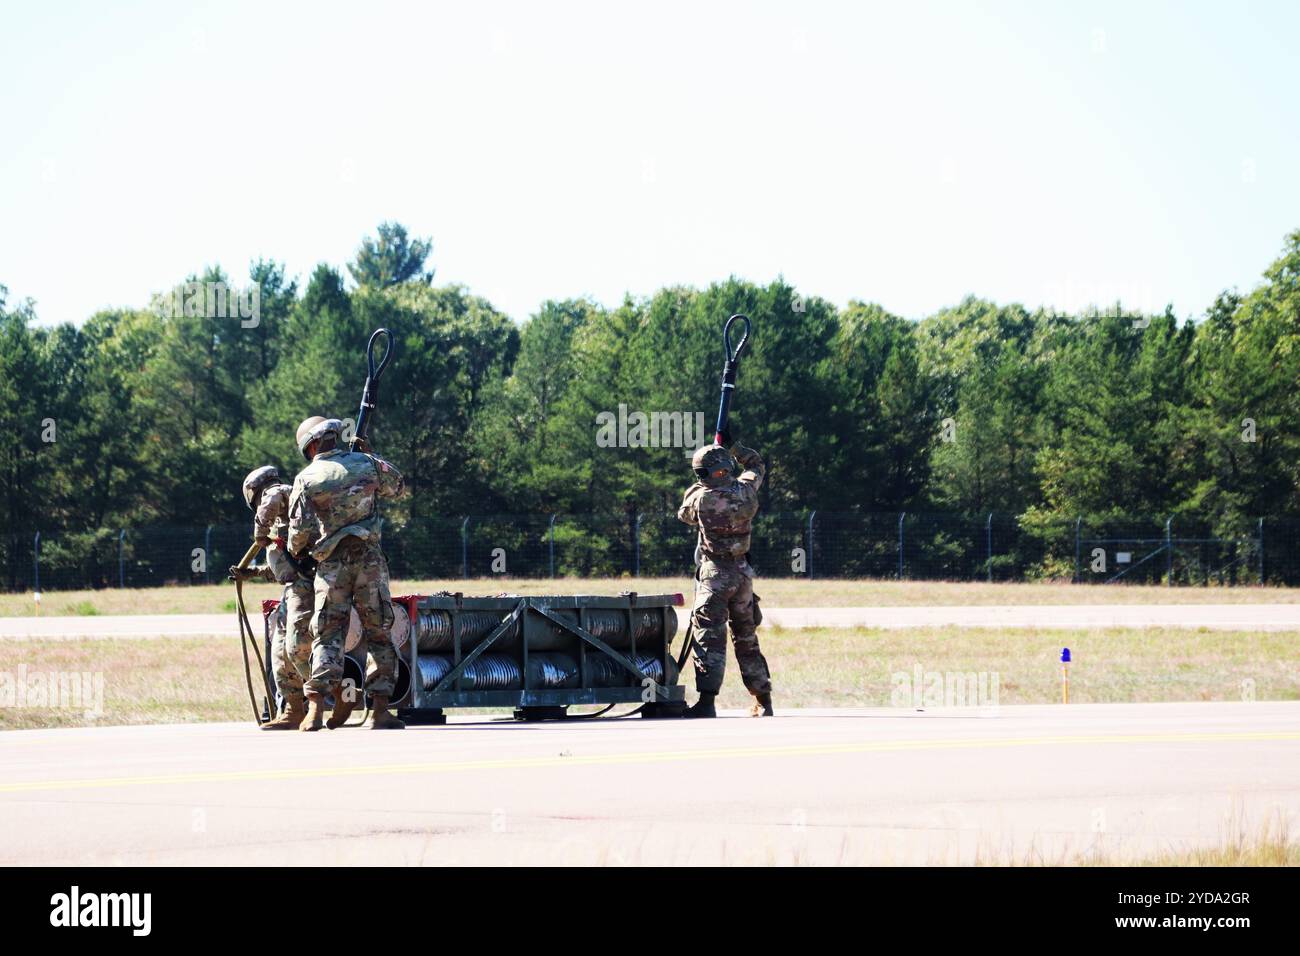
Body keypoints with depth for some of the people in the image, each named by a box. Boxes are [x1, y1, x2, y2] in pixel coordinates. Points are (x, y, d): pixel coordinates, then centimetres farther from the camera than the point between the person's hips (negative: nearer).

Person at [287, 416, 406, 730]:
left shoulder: (306, 479, -2)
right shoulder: (368, 463, 5)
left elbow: (299, 528, -5)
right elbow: (398, 485, 23)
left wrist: (296, 552, 15)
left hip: (331, 563, -1)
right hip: (369, 558, 1)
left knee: (327, 636, 2)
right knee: (379, 634, 6)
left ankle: (315, 709, -12)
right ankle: (380, 710, 1)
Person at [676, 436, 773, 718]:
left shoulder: (700, 497, -14)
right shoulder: (745, 491, -2)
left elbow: (684, 514, 10)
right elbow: (756, 464, 21)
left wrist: (698, 486, 21)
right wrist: (733, 446, 24)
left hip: (714, 573, -5)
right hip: (743, 572, 5)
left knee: (710, 637, -10)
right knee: (747, 638, 16)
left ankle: (706, 702, -21)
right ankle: (763, 702, 21)